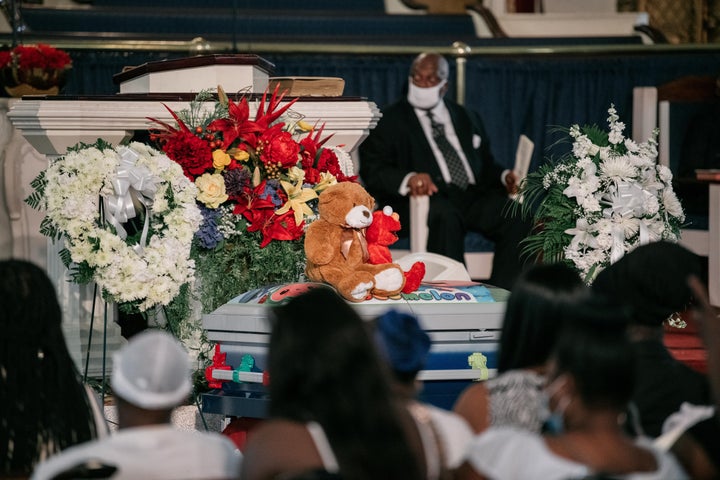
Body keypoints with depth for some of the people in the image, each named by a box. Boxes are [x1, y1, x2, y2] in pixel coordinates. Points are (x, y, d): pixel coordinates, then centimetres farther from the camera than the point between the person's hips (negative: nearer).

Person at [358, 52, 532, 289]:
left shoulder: (467, 118, 26)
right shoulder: (390, 120, 10)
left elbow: (485, 165, 26)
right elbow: (372, 170, -2)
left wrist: (504, 177, 2)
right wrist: (408, 179, -22)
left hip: (472, 197, 5)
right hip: (425, 198, -5)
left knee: (517, 217, -24)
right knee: (444, 215, -40)